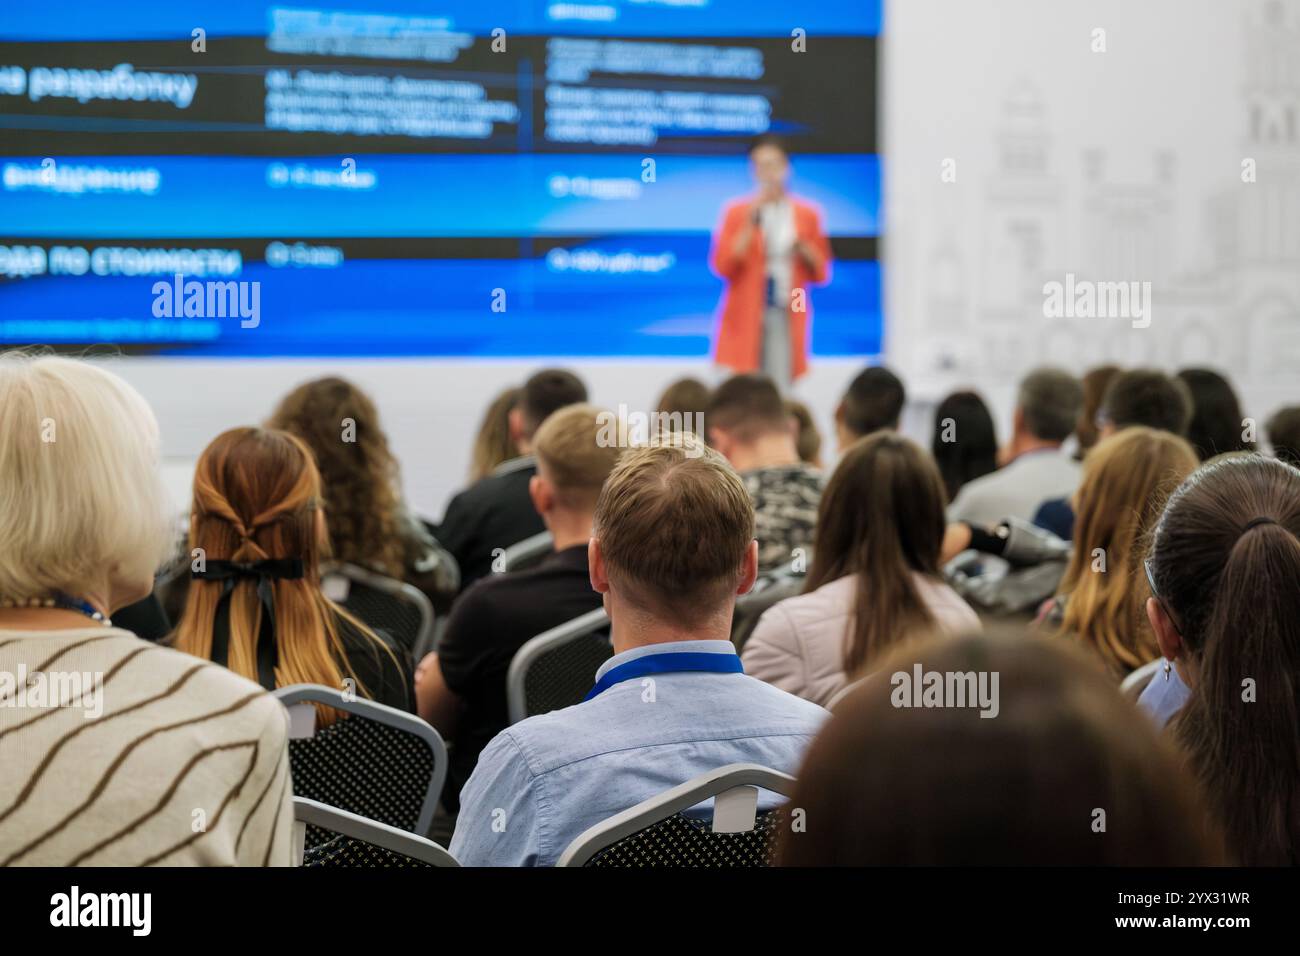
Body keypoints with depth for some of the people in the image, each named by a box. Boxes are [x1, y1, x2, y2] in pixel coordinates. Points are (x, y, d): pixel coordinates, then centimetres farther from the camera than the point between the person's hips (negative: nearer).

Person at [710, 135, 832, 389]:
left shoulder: (807, 214, 9)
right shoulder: (737, 213, 4)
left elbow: (821, 273, 12)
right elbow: (722, 266, -6)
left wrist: (803, 248, -7)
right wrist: (750, 225, -11)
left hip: (788, 317, 1)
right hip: (746, 317, -1)